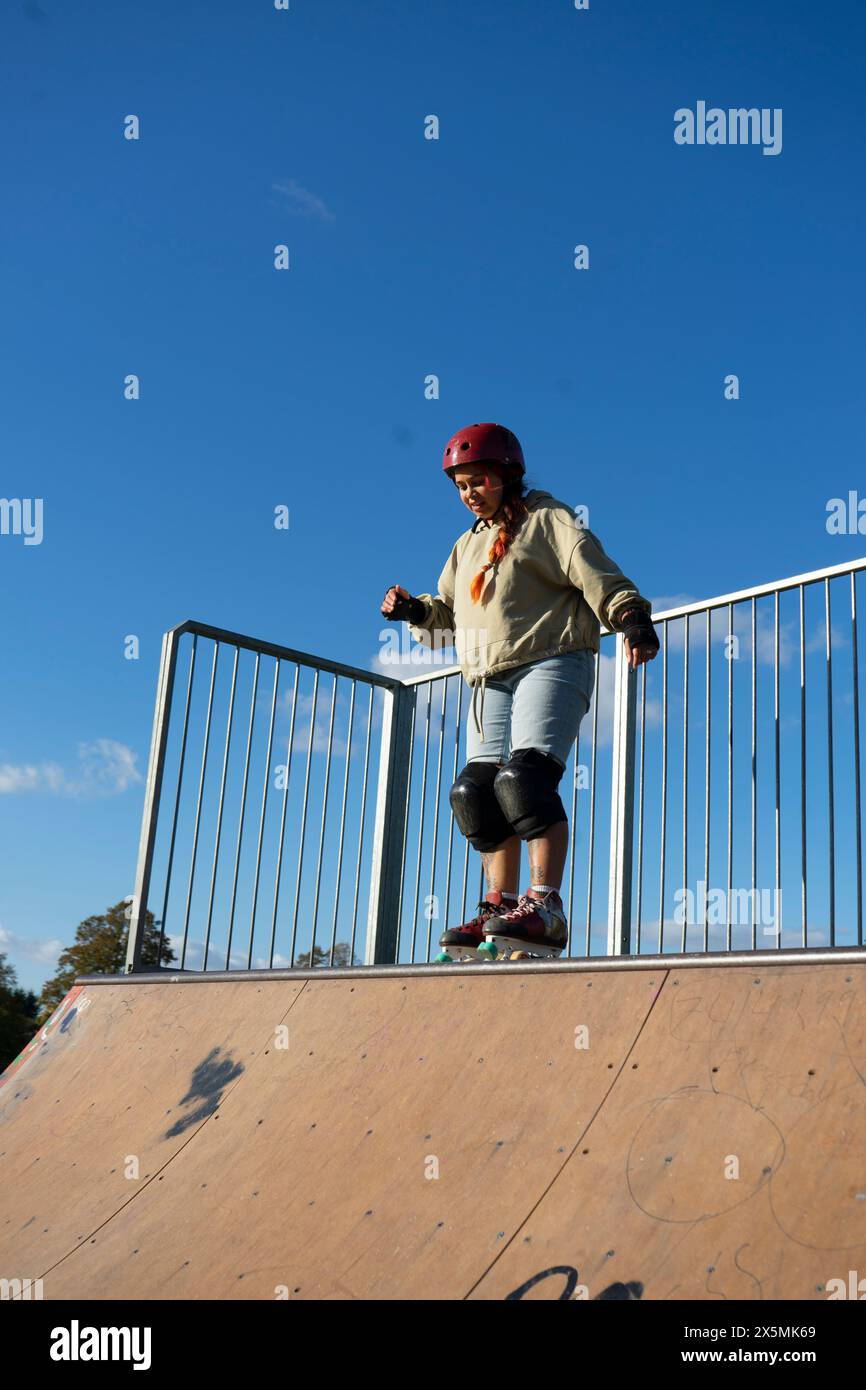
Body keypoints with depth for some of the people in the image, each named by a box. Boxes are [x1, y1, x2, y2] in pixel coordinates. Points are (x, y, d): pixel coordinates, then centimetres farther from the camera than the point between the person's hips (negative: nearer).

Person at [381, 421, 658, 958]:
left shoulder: (548, 521, 3)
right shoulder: (470, 544, 26)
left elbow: (601, 580, -8)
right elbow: (448, 607, 28)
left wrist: (634, 620, -24)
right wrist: (414, 609, 7)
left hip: (551, 664, -8)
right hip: (490, 680, 8)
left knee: (526, 775, -24)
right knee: (477, 789, -2)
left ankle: (545, 907, -26)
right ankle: (501, 907, 4)